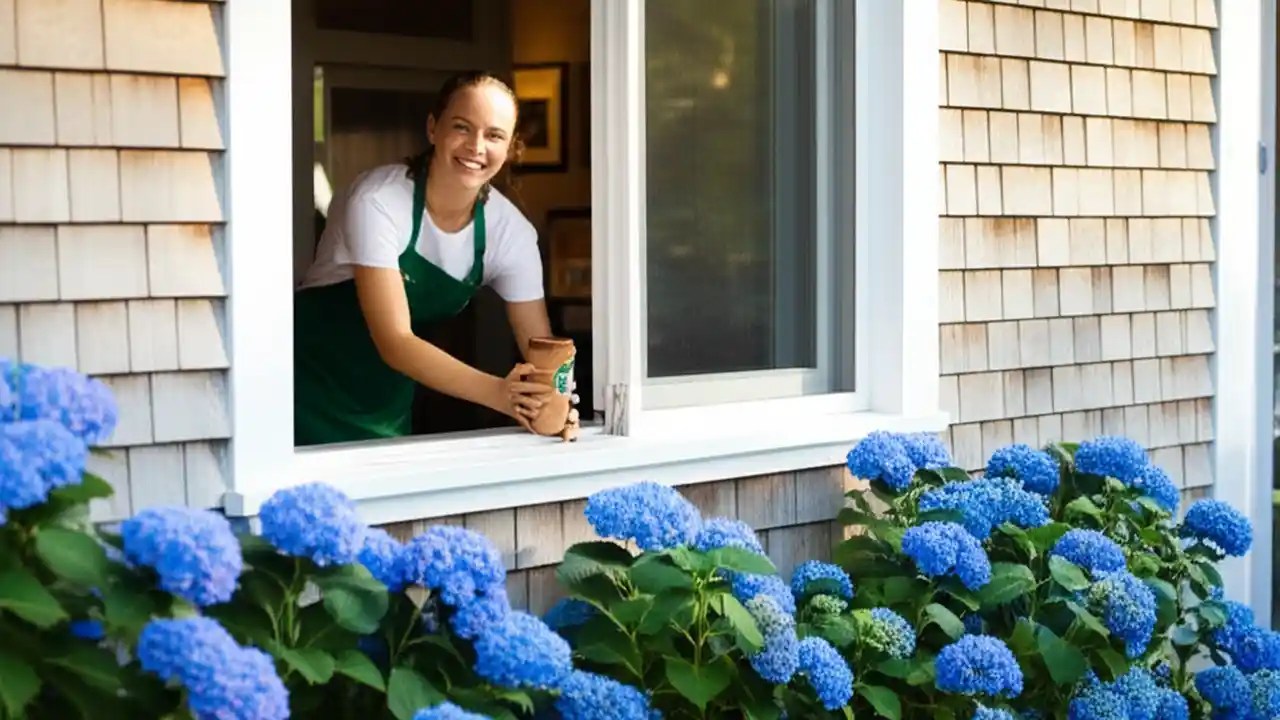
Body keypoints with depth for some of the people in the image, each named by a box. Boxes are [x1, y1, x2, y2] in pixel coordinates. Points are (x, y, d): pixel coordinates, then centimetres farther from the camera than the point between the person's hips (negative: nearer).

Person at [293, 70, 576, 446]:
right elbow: (394, 343, -31)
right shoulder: (378, 201, -25)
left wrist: (552, 403, -34)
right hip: (312, 390, -4)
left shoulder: (510, 230, -12)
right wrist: (497, 392, -44)